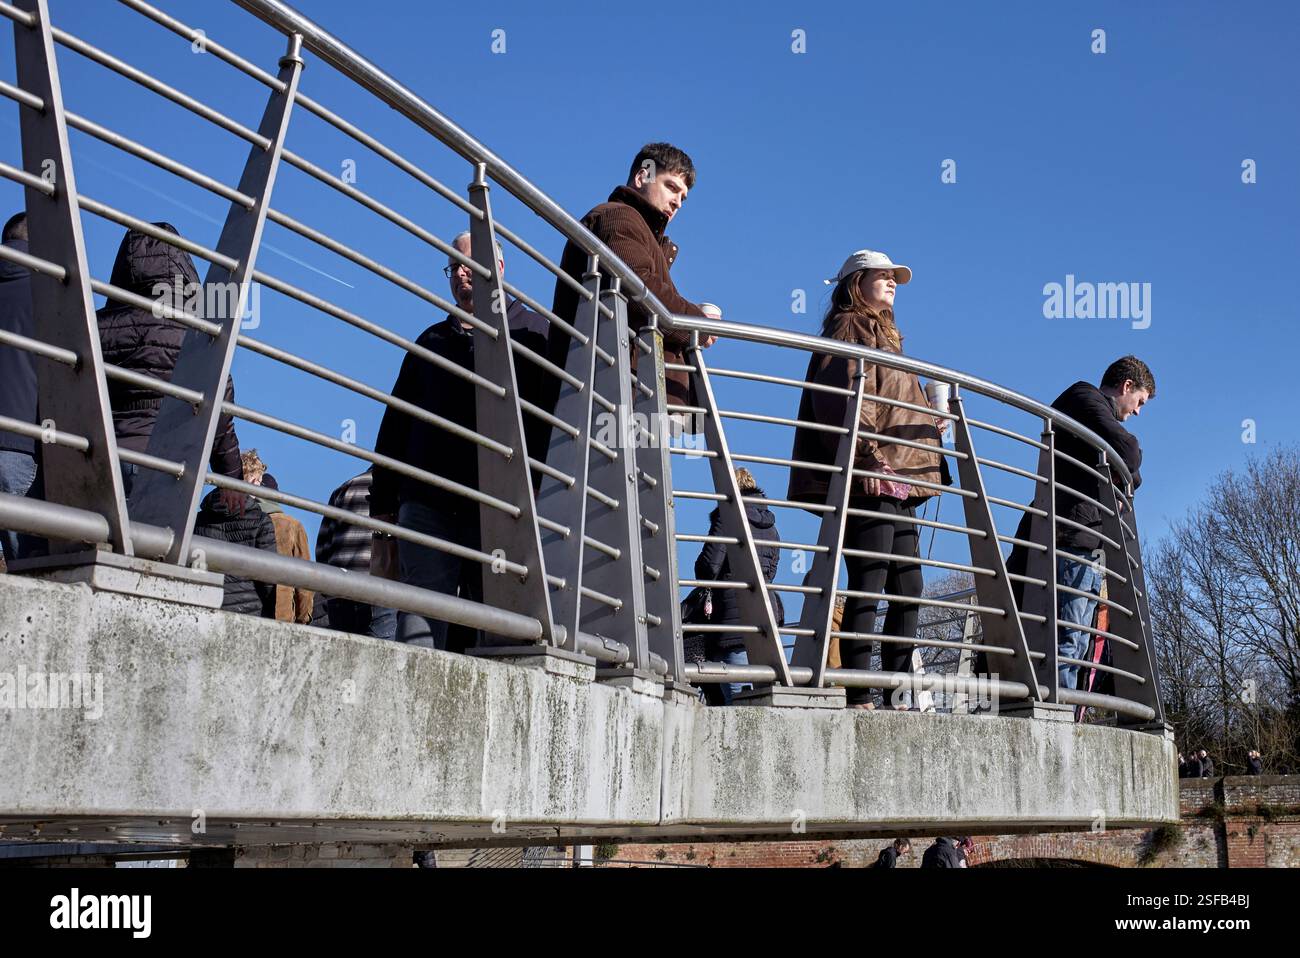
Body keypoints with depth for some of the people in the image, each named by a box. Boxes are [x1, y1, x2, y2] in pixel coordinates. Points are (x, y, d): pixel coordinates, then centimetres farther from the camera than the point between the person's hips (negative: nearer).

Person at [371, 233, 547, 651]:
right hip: (427, 504, 3)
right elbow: (396, 423, 23)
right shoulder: (432, 341, 24)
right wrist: (383, 499, 14)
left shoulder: (532, 331, 12)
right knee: (420, 625, -6)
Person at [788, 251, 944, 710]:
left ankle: (896, 696, 7)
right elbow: (844, 398, -14)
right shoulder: (850, 328, 1)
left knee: (908, 590, 5)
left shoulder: (882, 336, 29)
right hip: (870, 479, -10)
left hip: (898, 482, 10)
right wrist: (868, 459, -22)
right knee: (868, 585, -13)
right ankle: (859, 698, -14)